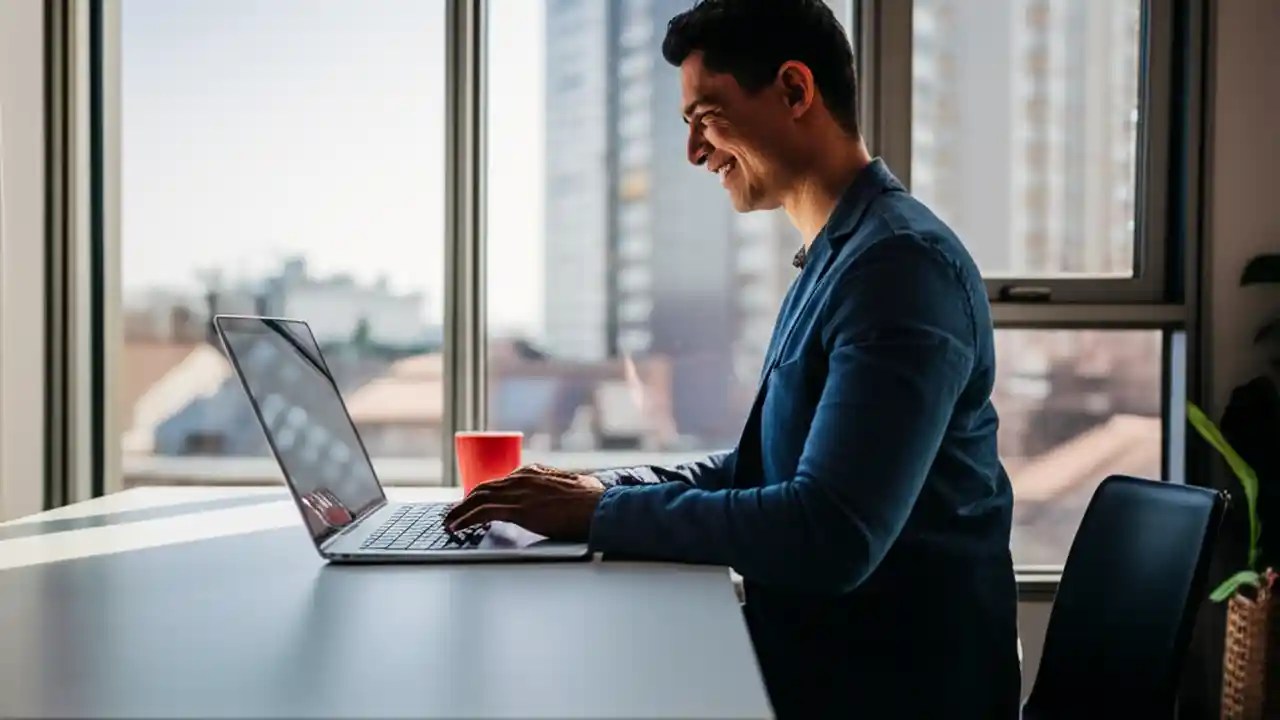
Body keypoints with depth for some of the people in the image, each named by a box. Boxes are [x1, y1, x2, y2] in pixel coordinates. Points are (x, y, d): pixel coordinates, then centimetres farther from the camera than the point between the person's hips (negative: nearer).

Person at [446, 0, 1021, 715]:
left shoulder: (899, 260, -19)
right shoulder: (839, 255, 13)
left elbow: (830, 536, -27)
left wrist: (602, 513, -19)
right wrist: (606, 487, 4)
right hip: (817, 654, 8)